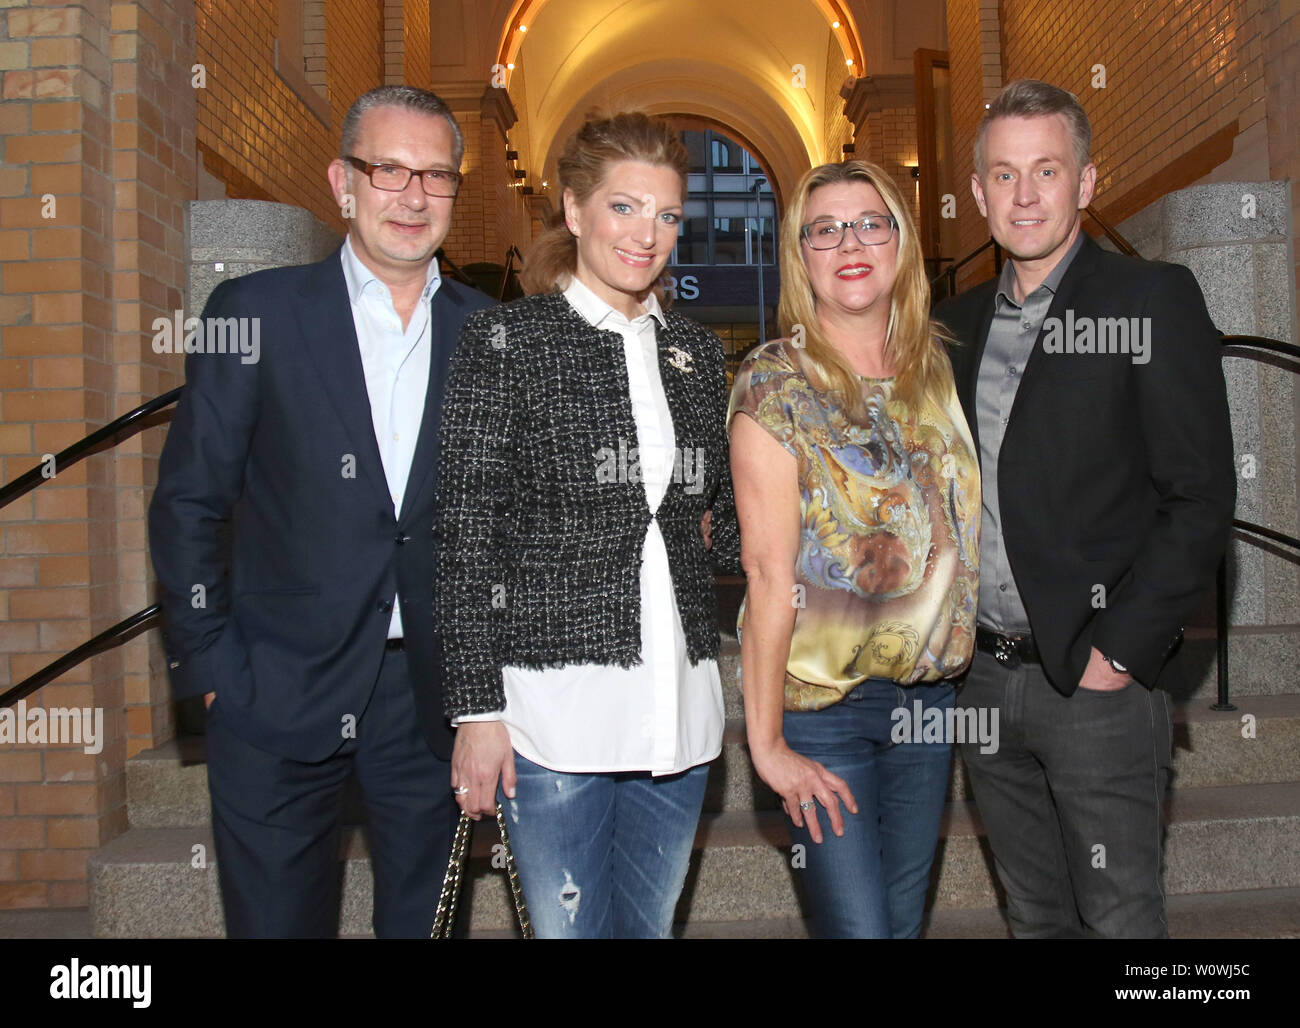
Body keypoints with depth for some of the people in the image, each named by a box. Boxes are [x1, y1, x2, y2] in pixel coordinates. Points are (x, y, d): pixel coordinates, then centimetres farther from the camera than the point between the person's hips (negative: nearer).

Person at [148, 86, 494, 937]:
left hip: (432, 694, 2)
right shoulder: (255, 313, -3)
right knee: (275, 916, 11)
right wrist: (209, 666, -5)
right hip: (279, 695, -2)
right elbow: (189, 503, -2)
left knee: (424, 917, 15)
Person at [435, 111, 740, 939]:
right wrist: (478, 709, -11)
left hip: (678, 705, 5)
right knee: (572, 926, 6)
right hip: (556, 702, -5)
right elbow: (468, 536, -7)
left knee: (649, 923, 16)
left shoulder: (696, 351, 11)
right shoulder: (507, 342, -4)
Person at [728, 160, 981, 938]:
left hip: (930, 690, 5)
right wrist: (766, 740, -15)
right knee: (858, 927, 0)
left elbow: (960, 523, 12)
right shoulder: (775, 384, -11)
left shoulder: (936, 369, 5)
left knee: (907, 916, 16)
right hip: (822, 699, -5)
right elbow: (771, 571, -15)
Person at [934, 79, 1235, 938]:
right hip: (986, 677, 5)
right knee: (1035, 915, 17)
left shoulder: (1153, 300, -5)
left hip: (1098, 680, -5)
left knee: (1118, 916, 6)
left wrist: (1119, 652, -14)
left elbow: (1201, 501, -10)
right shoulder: (959, 322, 11)